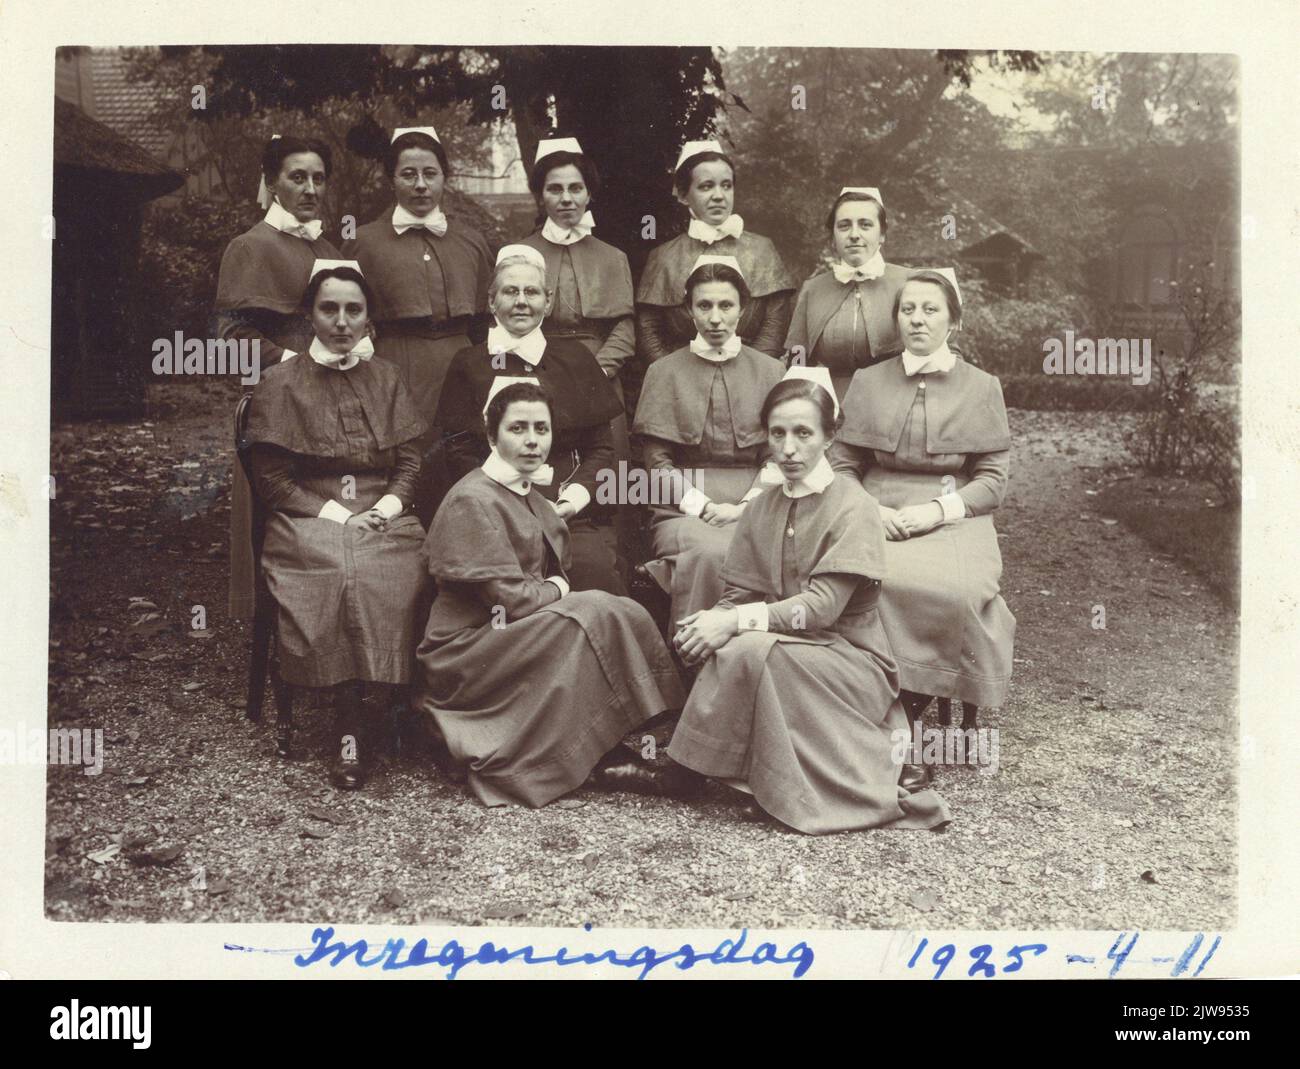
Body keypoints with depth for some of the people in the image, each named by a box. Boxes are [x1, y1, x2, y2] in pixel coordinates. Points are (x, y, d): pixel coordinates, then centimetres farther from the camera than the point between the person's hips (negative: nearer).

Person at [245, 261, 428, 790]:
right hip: (308, 521, -2)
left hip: (382, 515, 2)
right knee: (338, 571, -34)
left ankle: (354, 726, -24)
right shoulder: (281, 382, 6)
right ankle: (353, 721, -25)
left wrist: (387, 508, -5)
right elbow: (271, 478, 0)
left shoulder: (385, 378, 17)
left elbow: (409, 463, 14)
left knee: (391, 580, -30)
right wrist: (335, 514, -11)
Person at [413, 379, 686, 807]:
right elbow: (510, 597, -20)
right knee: (598, 615, -23)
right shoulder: (473, 500, -16)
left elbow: (555, 576, 13)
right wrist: (557, 590, -3)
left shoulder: (530, 496, 14)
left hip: (517, 636, 9)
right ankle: (610, 758, -18)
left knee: (622, 612, -12)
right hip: (467, 653, -9)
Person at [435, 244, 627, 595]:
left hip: (569, 515, 1)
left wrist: (572, 499, -7)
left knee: (596, 566, -29)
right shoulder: (468, 365, 12)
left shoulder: (575, 359, 16)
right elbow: (460, 454, 5)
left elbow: (601, 448, 13)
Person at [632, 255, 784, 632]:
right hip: (682, 509, -1)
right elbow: (658, 463, 5)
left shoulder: (769, 371, 15)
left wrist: (745, 507, -7)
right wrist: (704, 506, -9)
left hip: (753, 507, 1)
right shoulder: (665, 372, 12)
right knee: (710, 552, -34)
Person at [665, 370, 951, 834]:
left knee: (752, 650, -31)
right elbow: (740, 592, 5)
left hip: (850, 657, -6)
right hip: (787, 646, 6)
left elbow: (824, 605, -20)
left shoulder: (852, 507, -11)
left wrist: (737, 621, -27)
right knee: (723, 652, -25)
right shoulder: (763, 505, 9)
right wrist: (713, 621, -18)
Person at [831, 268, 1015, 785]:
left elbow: (993, 479, 6)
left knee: (954, 587, -35)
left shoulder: (981, 387, 10)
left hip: (955, 522, -1)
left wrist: (937, 509, -11)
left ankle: (906, 714, -16)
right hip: (880, 520, 1)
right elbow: (842, 466, 13)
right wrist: (870, 510, -7)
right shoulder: (868, 382, 15)